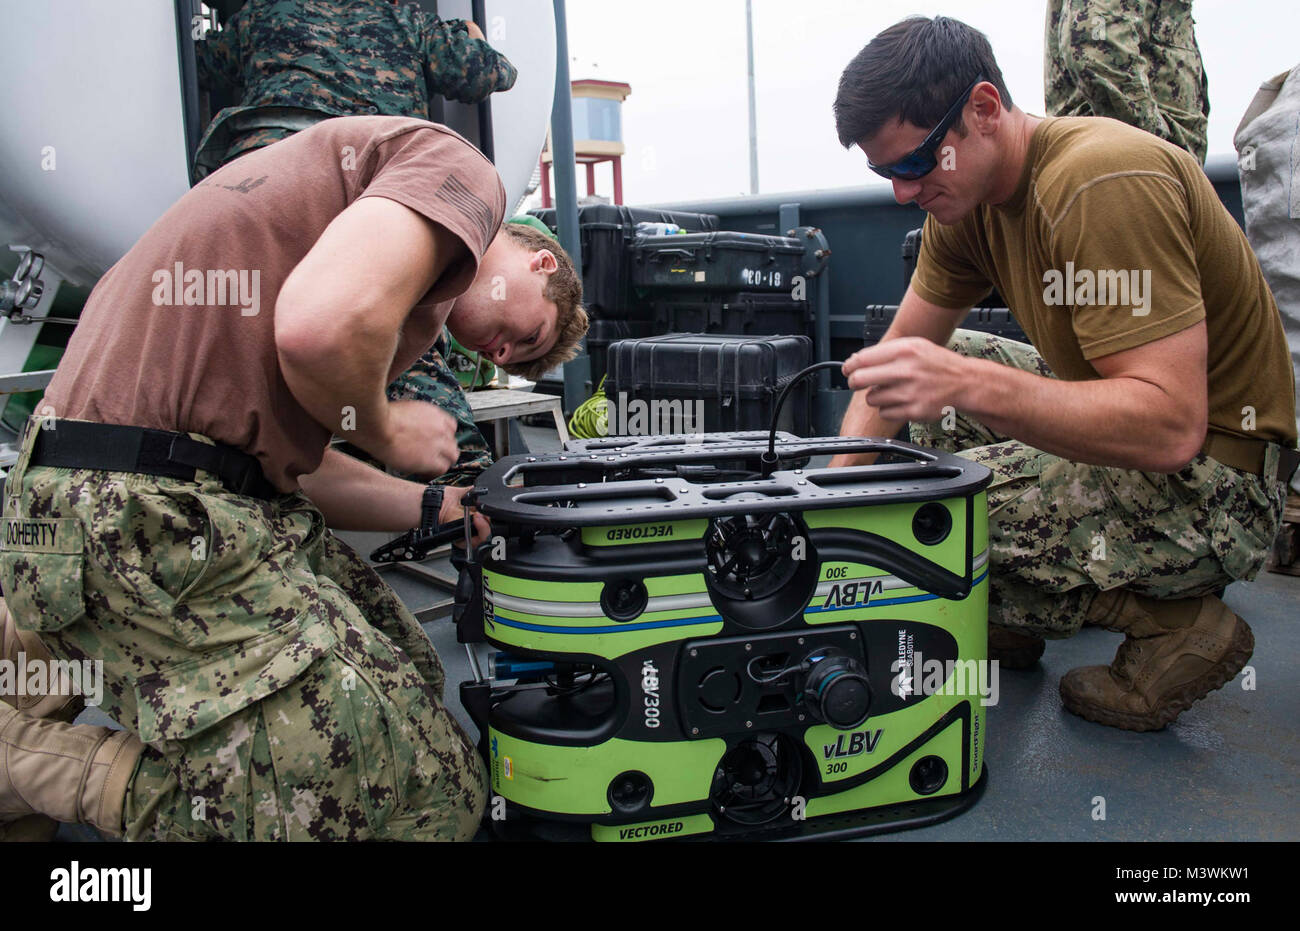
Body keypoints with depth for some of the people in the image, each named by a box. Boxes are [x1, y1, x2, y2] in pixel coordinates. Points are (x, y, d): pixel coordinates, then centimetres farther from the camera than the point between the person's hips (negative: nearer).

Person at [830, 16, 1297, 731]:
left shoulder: (1104, 182, -27)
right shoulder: (965, 193, 1)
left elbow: (1172, 427, -33)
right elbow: (902, 351, 6)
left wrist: (967, 384, -42)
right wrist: (839, 478, -8)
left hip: (1211, 483, -9)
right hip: (1127, 426, 9)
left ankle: (1169, 622, -4)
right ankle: (1009, 616, 14)